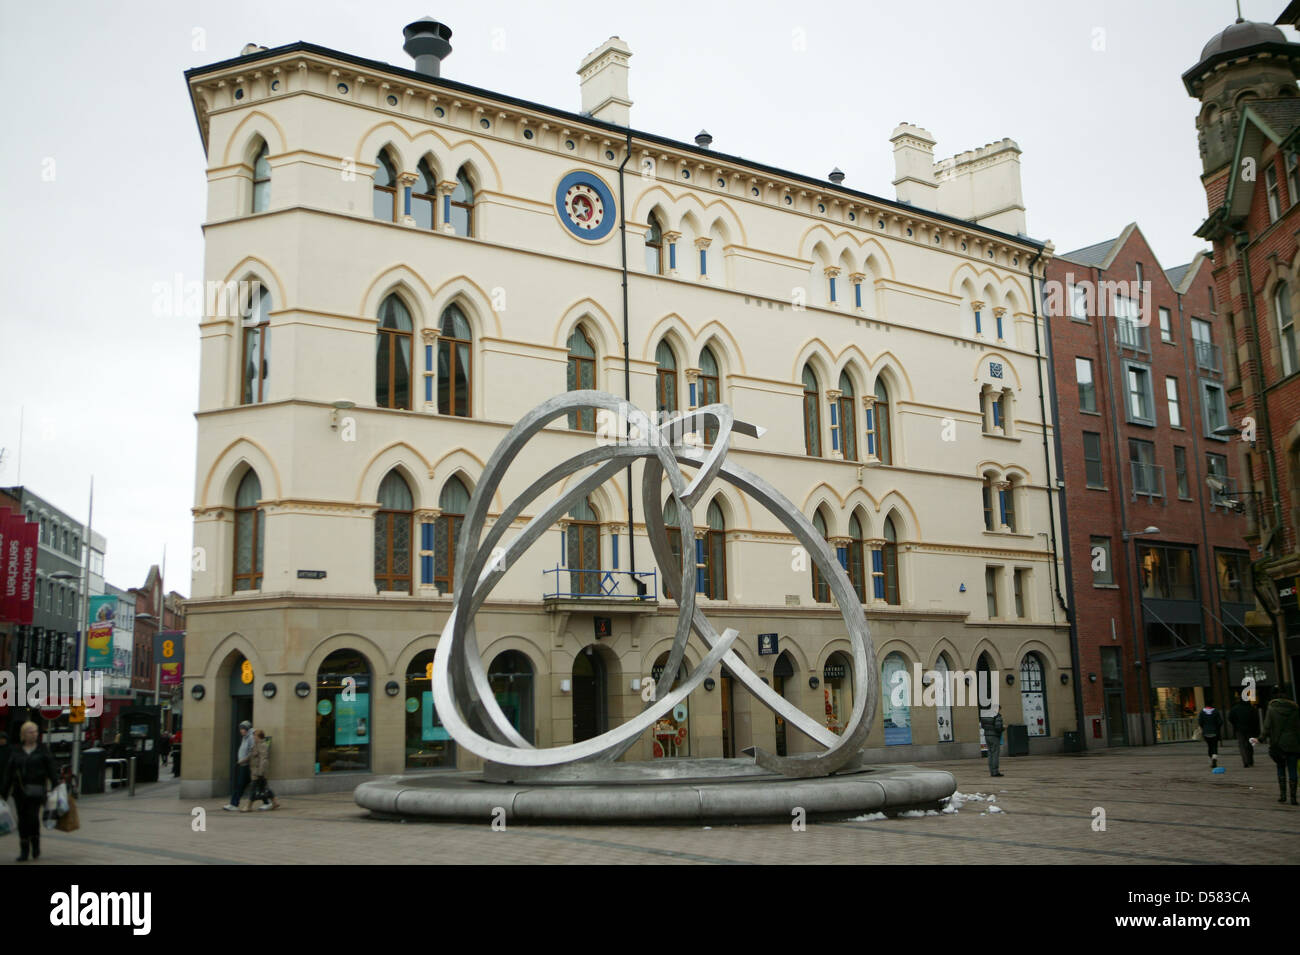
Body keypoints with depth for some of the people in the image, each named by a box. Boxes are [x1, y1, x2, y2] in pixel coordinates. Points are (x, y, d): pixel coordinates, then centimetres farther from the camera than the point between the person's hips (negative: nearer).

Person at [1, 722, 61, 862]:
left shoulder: (43, 749, 4)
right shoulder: (16, 751, 10)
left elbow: (51, 769, 2)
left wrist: (55, 786, -6)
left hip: (36, 789, -2)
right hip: (20, 790, 3)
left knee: (33, 817, -13)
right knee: (22, 820, 5)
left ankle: (36, 846, 7)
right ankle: (24, 851, 13)